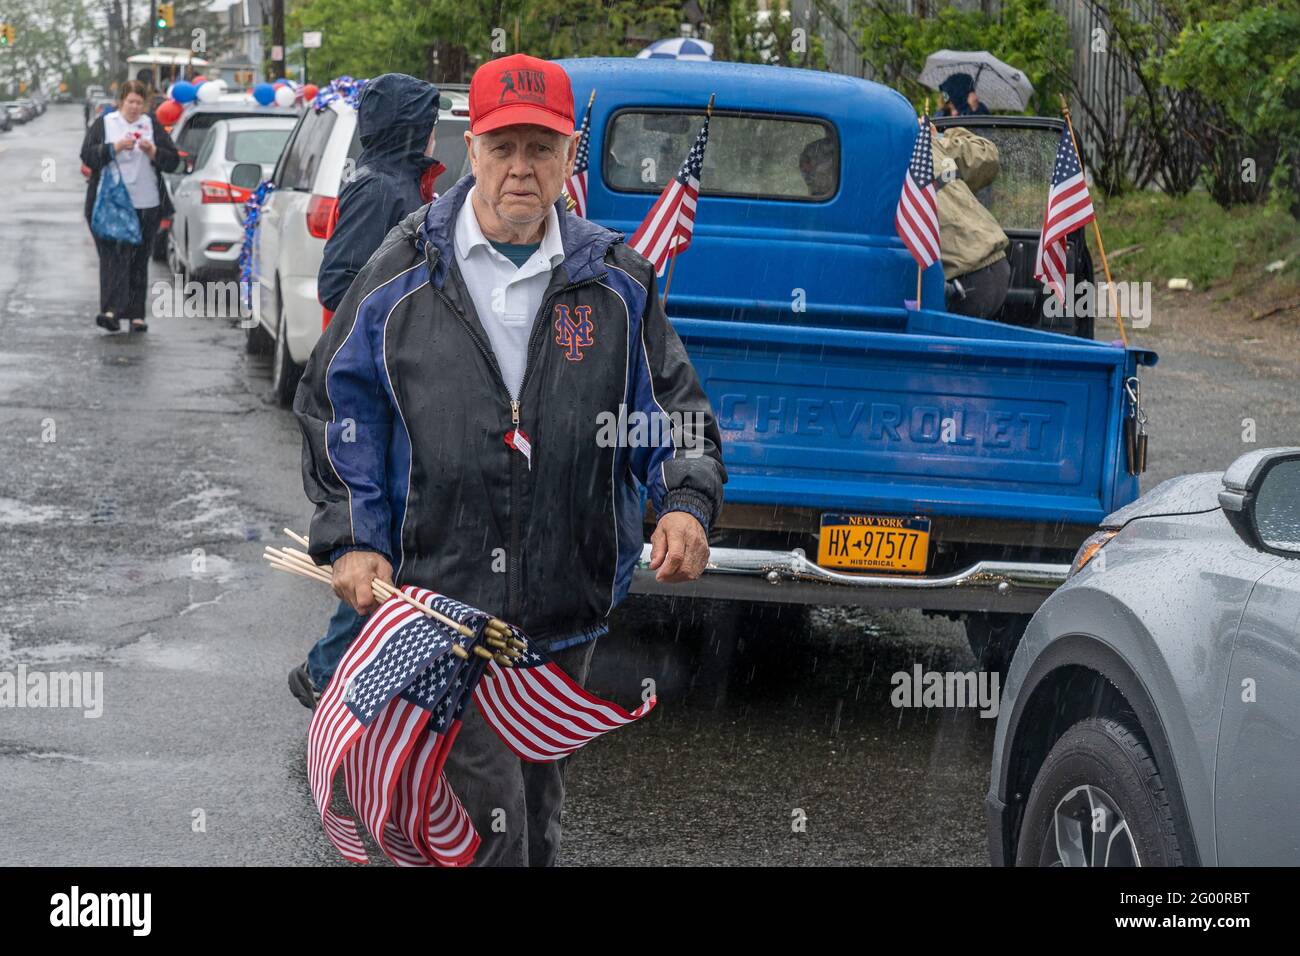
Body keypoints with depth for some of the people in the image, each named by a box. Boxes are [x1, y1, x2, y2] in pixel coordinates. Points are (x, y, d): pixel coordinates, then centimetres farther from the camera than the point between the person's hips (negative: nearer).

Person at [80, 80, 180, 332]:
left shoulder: (152, 125, 10)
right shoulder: (103, 124, 6)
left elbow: (173, 160, 7)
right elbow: (88, 156, -4)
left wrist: (153, 152, -12)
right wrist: (116, 147, -16)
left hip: (146, 205, 2)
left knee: (139, 261, 5)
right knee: (113, 257, -12)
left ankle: (136, 314, 9)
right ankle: (111, 310, -20)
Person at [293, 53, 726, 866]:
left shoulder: (617, 281, 5)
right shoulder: (406, 273, 0)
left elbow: (675, 408, 9)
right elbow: (337, 407, 6)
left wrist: (687, 503, -10)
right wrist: (350, 540, -3)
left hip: (566, 610, 3)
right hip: (438, 594, -3)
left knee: (536, 808, 17)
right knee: (486, 818, -11)